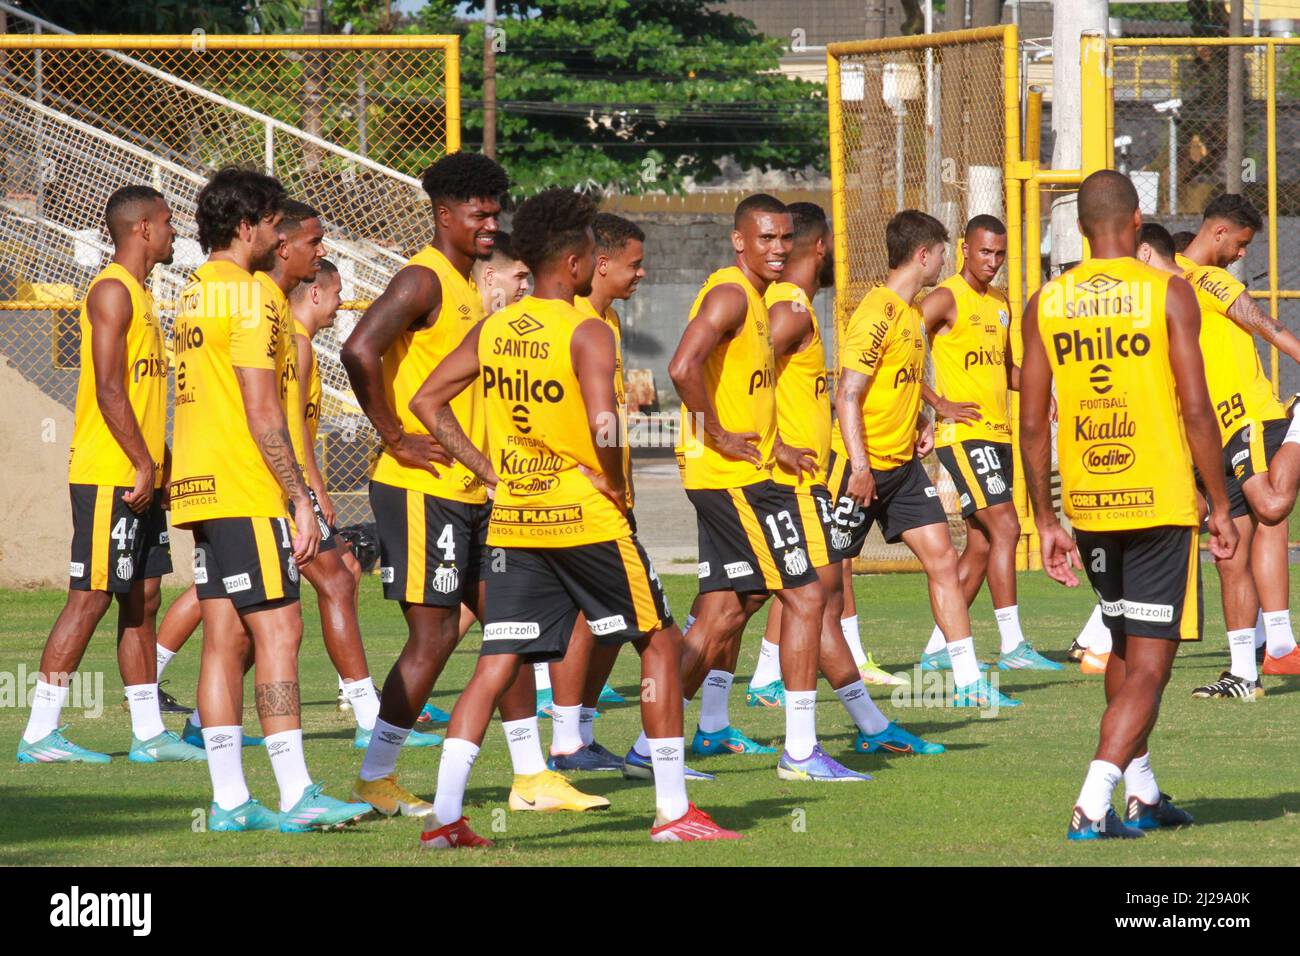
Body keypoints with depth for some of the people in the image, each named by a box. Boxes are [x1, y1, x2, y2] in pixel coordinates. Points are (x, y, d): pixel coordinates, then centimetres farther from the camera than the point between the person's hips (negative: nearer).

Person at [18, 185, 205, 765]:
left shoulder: (137, 292, 18)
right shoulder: (112, 291, -13)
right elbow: (109, 390, -19)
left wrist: (157, 462, 19)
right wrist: (144, 463, -19)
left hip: (139, 477, 10)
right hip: (108, 476, -10)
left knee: (140, 599, 10)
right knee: (90, 598, -8)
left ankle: (149, 733, 12)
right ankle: (40, 733, -6)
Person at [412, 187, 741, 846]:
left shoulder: (492, 330, 7)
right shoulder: (586, 332, -12)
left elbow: (427, 403, 9)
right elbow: (603, 426, -26)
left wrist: (488, 471, 9)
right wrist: (616, 484, -8)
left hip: (512, 520, 6)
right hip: (587, 518, -6)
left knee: (498, 664, 6)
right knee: (660, 643, 9)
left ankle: (444, 814, -6)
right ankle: (672, 810, 8)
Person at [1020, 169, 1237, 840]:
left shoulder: (1045, 303, 3)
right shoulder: (1167, 293, -6)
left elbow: (1033, 425, 3)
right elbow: (1195, 409, -10)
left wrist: (1045, 522, 10)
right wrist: (1221, 505, -2)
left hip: (1086, 505, 4)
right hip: (1160, 501, -4)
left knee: (1124, 645, 23)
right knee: (1149, 661, -3)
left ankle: (1141, 793, 30)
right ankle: (1092, 806, -16)